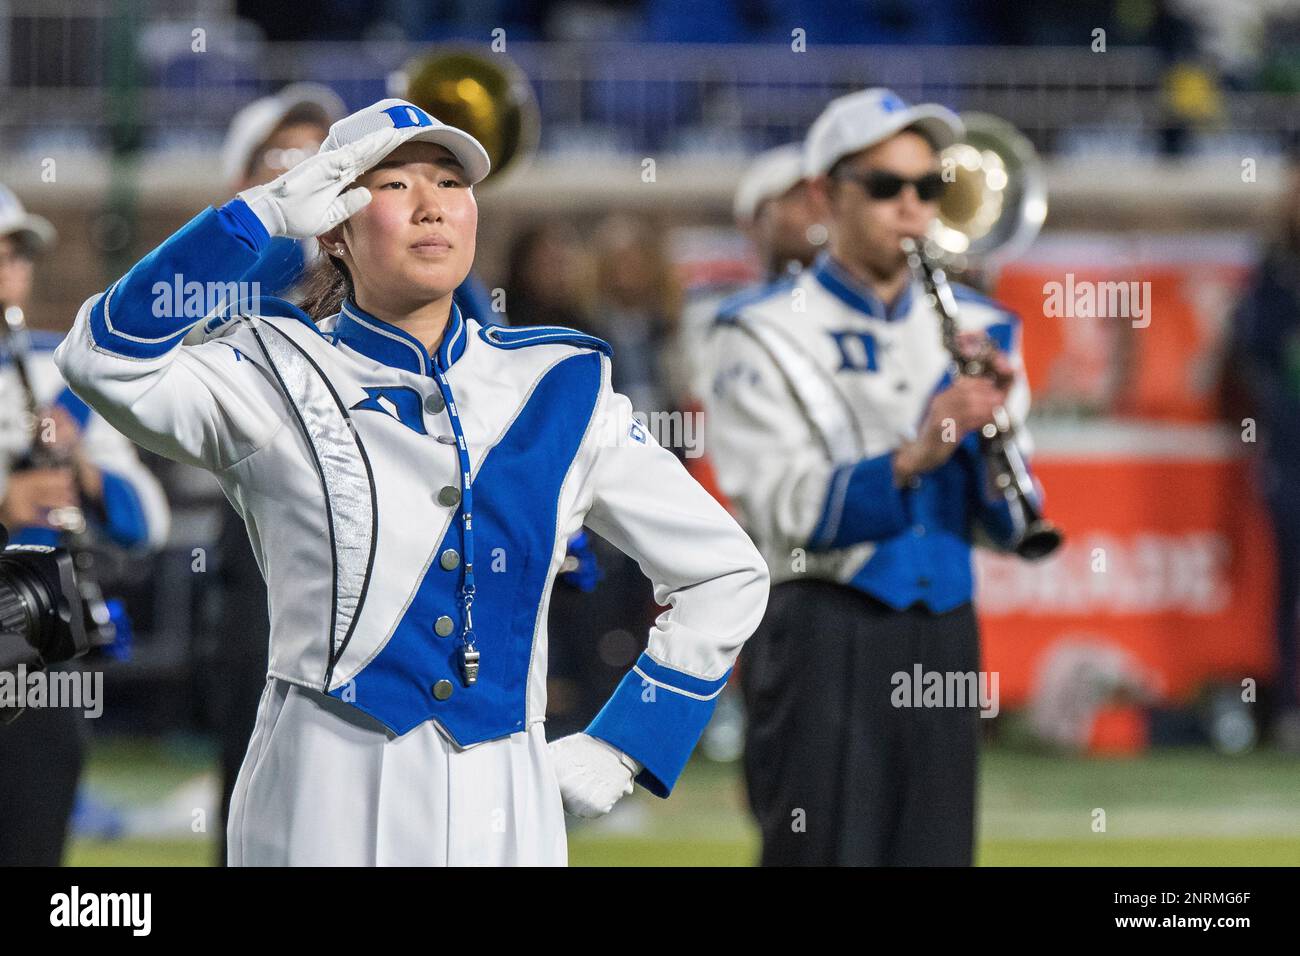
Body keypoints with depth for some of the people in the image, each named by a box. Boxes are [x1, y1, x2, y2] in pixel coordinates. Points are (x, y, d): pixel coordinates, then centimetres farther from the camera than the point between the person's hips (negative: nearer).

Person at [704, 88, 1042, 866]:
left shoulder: (975, 328, 14)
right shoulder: (765, 334, -1)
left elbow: (1008, 529, 9)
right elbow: (789, 516, -13)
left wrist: (994, 421, -10)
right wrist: (914, 456, -26)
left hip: (945, 635, 5)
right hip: (824, 636, -5)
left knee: (936, 849, 5)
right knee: (825, 852, -9)